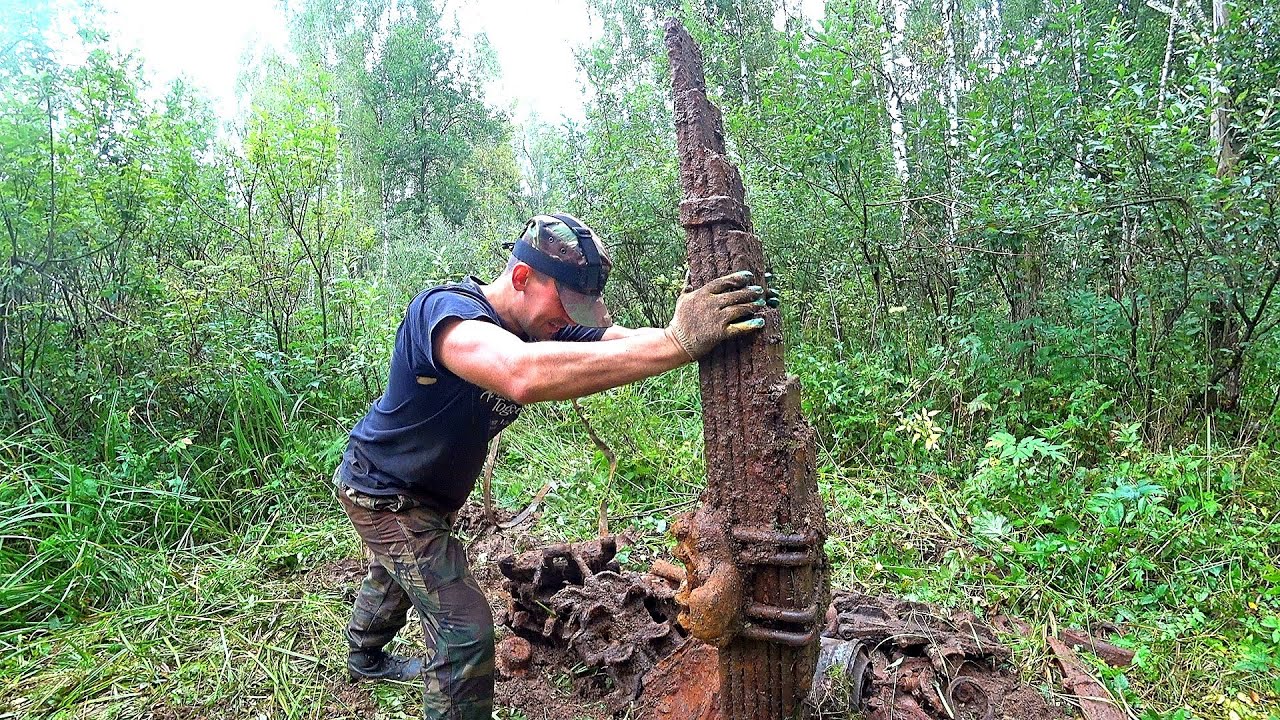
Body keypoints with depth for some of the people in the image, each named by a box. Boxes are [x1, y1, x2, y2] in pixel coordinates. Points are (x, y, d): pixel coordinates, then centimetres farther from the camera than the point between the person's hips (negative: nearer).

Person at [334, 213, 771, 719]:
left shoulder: (546, 328, -13)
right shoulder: (445, 309, -37)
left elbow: (628, 340, -25)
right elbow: (524, 375, -58)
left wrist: (717, 325, -46)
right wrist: (679, 341, -62)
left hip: (425, 493, 9)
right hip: (384, 491, -8)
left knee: (397, 578, 32)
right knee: (466, 632, -10)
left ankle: (364, 658, 61)